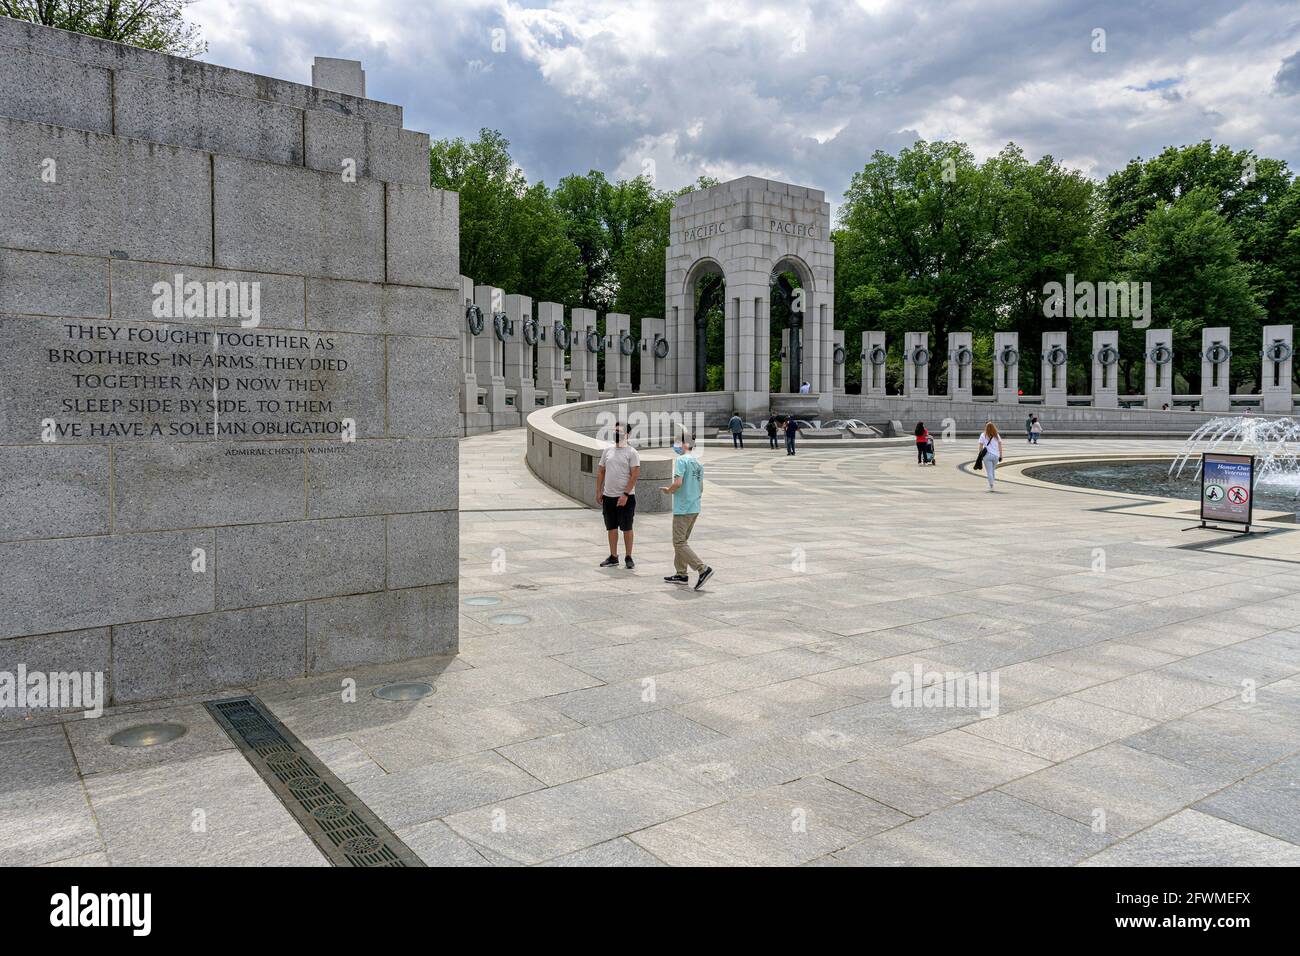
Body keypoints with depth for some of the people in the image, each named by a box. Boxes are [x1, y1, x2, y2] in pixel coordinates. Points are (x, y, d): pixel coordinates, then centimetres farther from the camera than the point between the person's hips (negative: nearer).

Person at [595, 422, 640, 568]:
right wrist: (598, 492, 7)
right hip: (608, 496, 5)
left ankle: (628, 558, 11)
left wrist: (625, 494, -18)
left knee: (626, 528, 1)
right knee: (611, 528, 10)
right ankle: (613, 557, 19)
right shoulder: (607, 450, 10)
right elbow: (601, 472, 14)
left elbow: (635, 475, -12)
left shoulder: (631, 452, -6)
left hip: (625, 497, -5)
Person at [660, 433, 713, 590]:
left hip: (682, 508, -9)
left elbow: (678, 483, -22)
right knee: (682, 541, 17)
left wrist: (668, 490, -5)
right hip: (695, 508, 9)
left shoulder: (681, 460, -12)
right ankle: (681, 574, 19)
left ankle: (703, 569, -13)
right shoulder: (698, 463, 14)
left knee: (679, 543, -6)